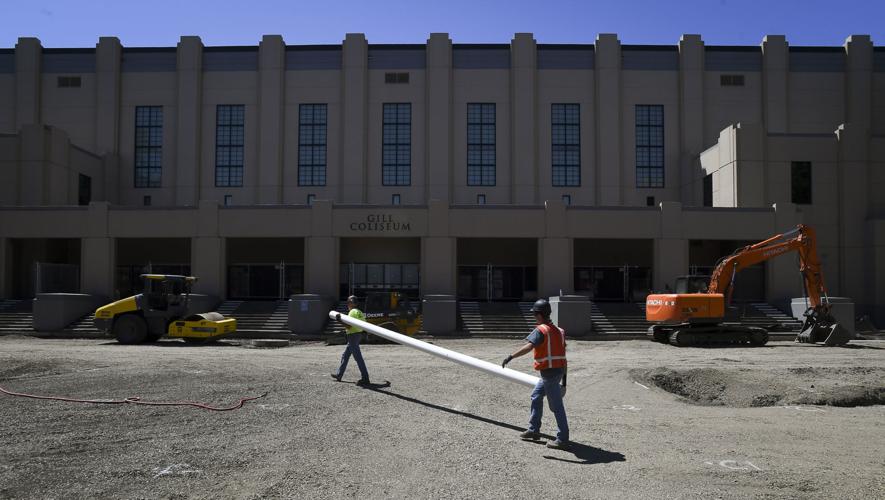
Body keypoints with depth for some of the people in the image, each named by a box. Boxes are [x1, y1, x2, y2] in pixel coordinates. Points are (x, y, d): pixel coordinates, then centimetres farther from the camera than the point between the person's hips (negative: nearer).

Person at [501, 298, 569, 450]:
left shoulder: (540, 330, -13)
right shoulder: (558, 330, 13)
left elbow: (528, 347, -29)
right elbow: (563, 355, 15)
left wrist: (511, 357, -30)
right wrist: (564, 378, 20)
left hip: (549, 372, -9)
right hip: (559, 370, 9)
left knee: (556, 406, -4)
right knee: (536, 396, 21)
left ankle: (562, 439, 1)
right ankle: (534, 430, 29)